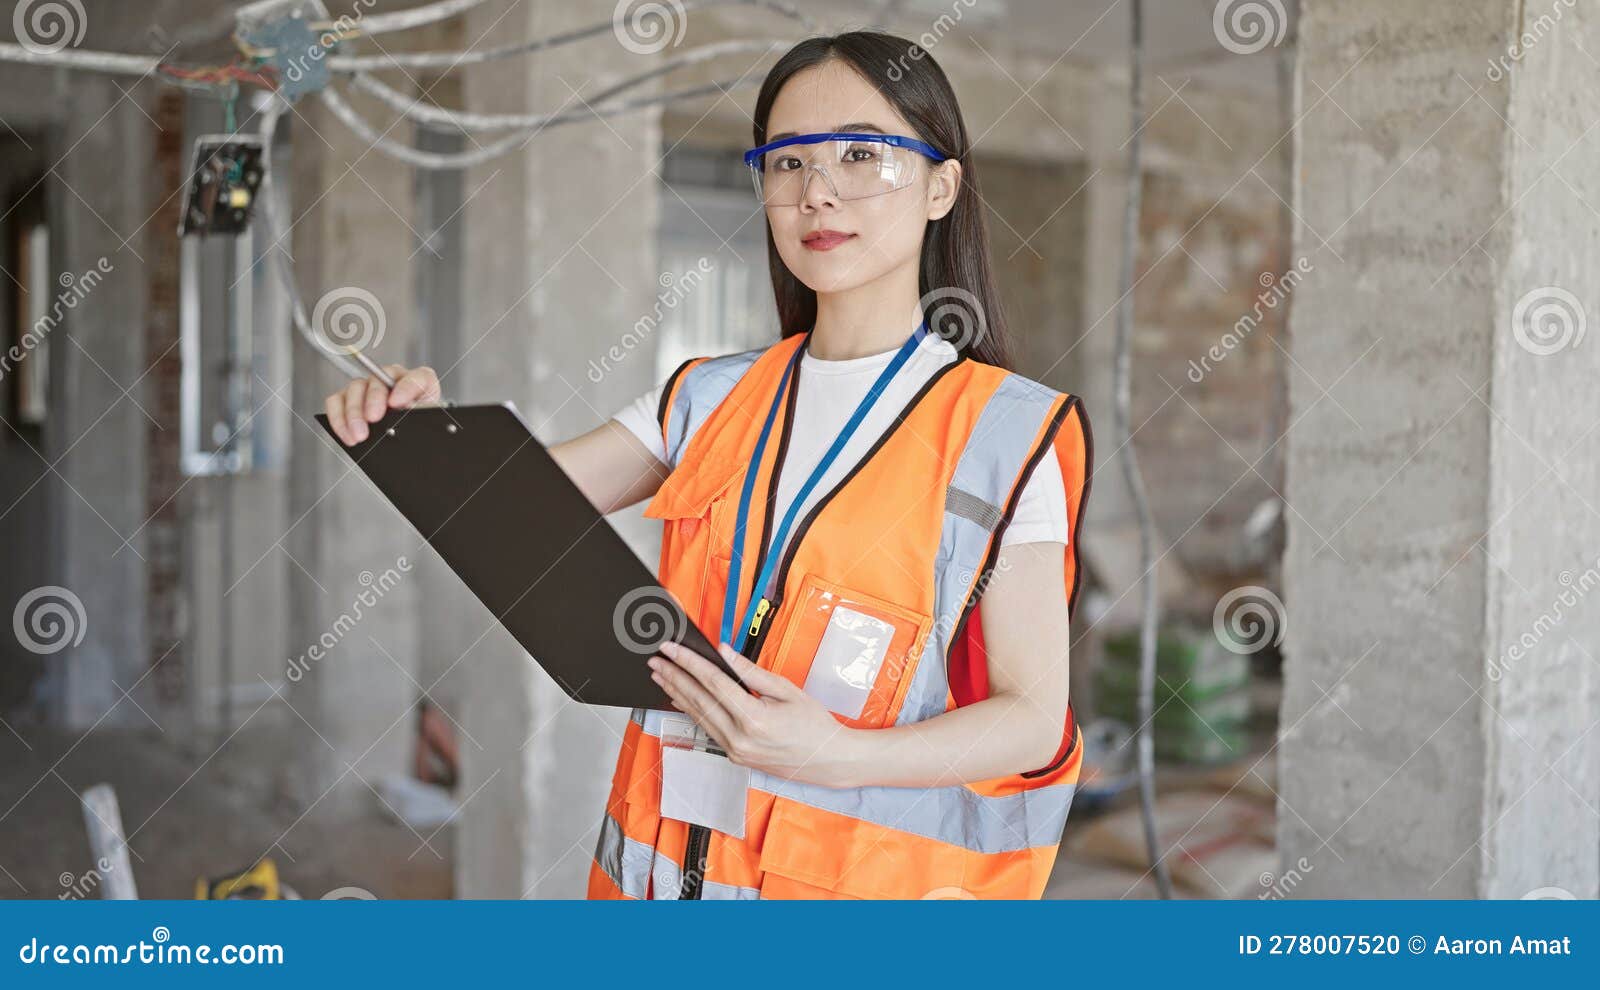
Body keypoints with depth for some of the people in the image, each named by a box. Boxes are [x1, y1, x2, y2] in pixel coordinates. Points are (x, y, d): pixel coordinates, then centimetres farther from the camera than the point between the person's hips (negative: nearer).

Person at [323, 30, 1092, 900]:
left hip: (868, 870, -4)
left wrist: (836, 755, -27)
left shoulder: (1007, 433, -10)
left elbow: (1033, 715, -12)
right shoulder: (712, 398, 4)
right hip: (665, 857, 4)